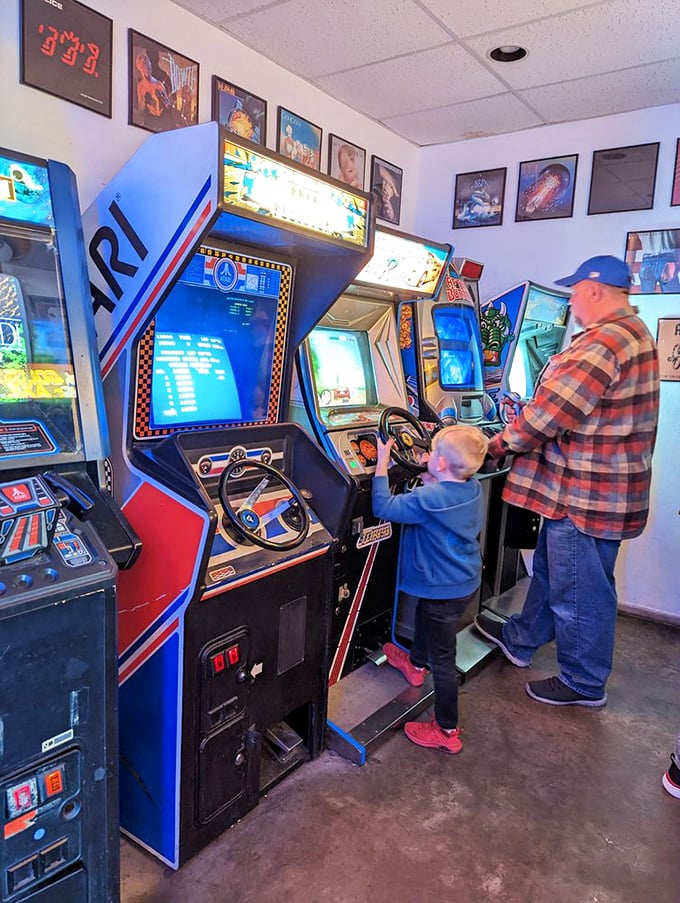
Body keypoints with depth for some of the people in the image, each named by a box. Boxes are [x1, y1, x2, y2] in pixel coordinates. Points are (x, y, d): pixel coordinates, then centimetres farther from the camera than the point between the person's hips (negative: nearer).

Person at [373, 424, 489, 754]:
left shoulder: (428, 499, -30)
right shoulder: (473, 488, -6)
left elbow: (383, 507, -25)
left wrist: (382, 463, -19)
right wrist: (433, 481, -2)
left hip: (444, 591, -9)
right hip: (468, 581, 9)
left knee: (442, 660, 6)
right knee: (424, 615, 35)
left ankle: (446, 732, 21)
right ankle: (415, 664, 62)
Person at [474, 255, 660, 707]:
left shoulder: (603, 342, -22)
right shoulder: (633, 333, 13)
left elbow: (550, 412, -25)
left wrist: (497, 445, -11)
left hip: (587, 494, -10)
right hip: (585, 486, 11)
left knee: (579, 589, 6)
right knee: (551, 569, 23)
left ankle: (584, 683, 24)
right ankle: (521, 640, 42)